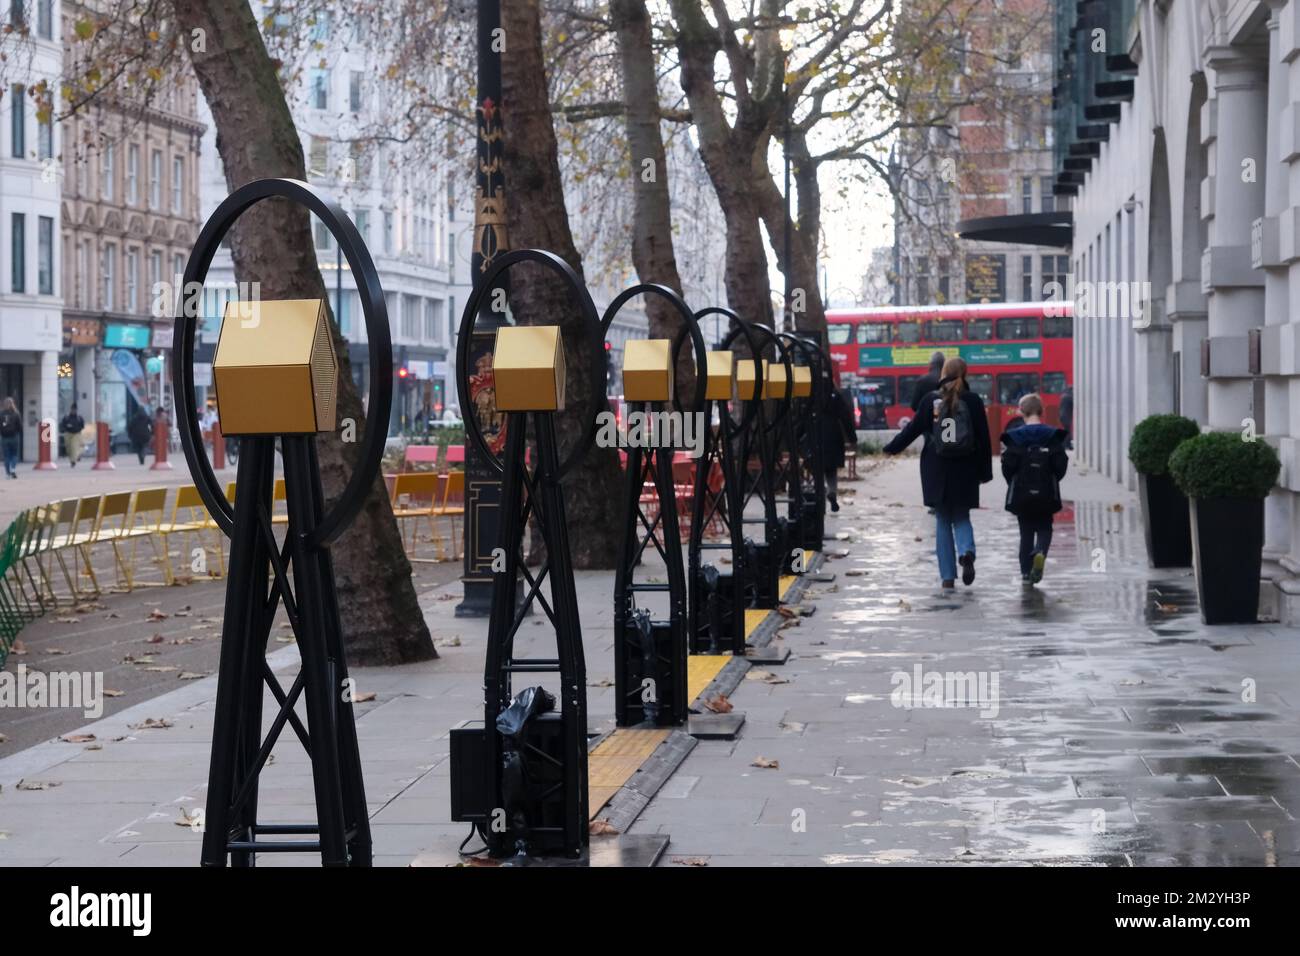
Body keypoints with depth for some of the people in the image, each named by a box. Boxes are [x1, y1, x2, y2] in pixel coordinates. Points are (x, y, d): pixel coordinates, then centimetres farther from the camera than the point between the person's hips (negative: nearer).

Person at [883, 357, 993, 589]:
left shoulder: (931, 400, -2)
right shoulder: (973, 401, -1)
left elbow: (913, 429, 3)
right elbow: (983, 438, 0)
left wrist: (891, 448, 18)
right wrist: (985, 472, 8)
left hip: (937, 471, 0)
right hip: (965, 471, 0)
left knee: (943, 521, 9)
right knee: (961, 517, 13)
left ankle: (948, 577, 5)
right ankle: (967, 552, -19)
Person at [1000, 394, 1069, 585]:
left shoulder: (1014, 437, -6)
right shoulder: (1053, 436, -3)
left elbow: (1008, 466, -10)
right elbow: (1061, 465, -6)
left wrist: (1013, 482, 9)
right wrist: (1052, 481, 12)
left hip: (1020, 494, 0)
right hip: (1046, 495, 0)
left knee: (1026, 532, 12)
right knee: (1044, 529, 13)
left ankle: (1026, 572, 8)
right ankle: (1040, 553, -19)